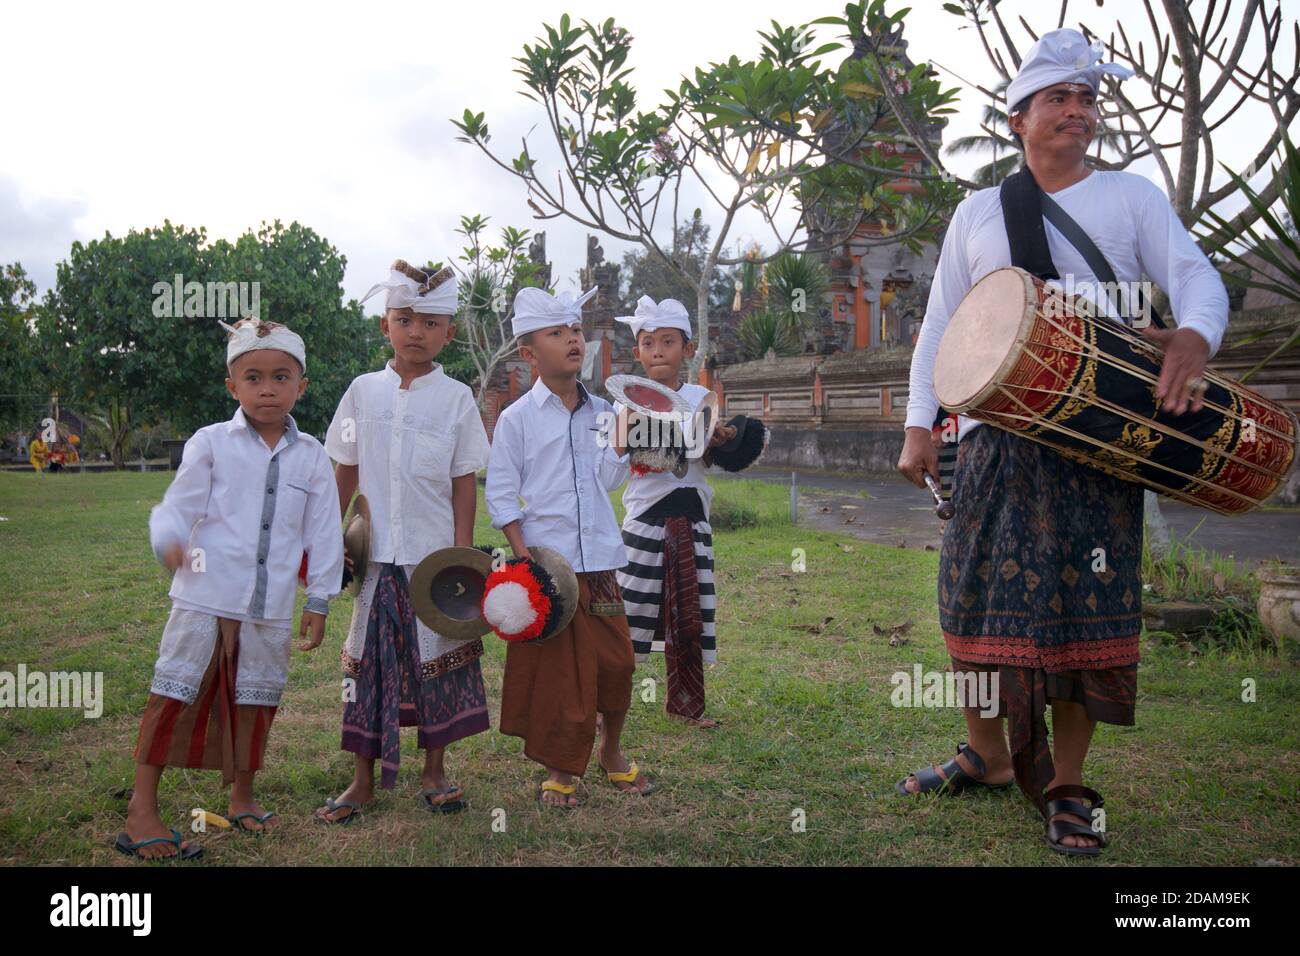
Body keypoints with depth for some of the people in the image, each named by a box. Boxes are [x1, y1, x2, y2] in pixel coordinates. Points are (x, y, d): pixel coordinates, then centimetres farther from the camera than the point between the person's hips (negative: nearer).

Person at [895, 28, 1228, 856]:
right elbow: (941, 324, 12)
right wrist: (920, 423, 2)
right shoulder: (979, 213, 14)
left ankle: (1066, 783, 11)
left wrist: (1194, 336, -26)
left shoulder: (1130, 196, 9)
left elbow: (1197, 276, -3)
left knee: (1088, 609, -3)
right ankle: (988, 754, 24)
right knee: (979, 601, 4)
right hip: (997, 437, 2)